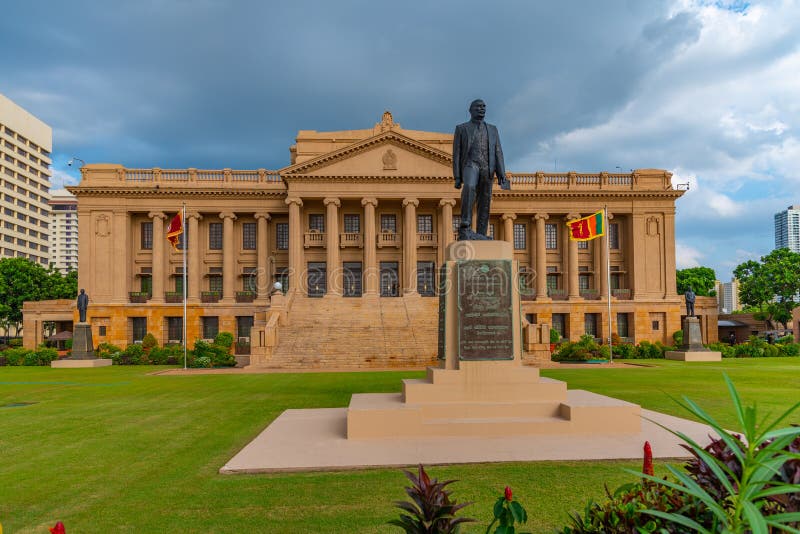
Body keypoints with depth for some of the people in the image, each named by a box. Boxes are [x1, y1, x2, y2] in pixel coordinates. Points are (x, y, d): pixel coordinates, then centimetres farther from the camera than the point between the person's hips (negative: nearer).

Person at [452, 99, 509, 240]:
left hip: (487, 170, 4)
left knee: (484, 205, 0)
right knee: (469, 188, -34)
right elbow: (457, 153, 4)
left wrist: (502, 175, 0)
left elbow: (498, 153, 12)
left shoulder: (492, 129, 20)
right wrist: (457, 177, -6)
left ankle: (479, 236, 4)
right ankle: (465, 228, -38)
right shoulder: (461, 128, 11)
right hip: (470, 165, -4)